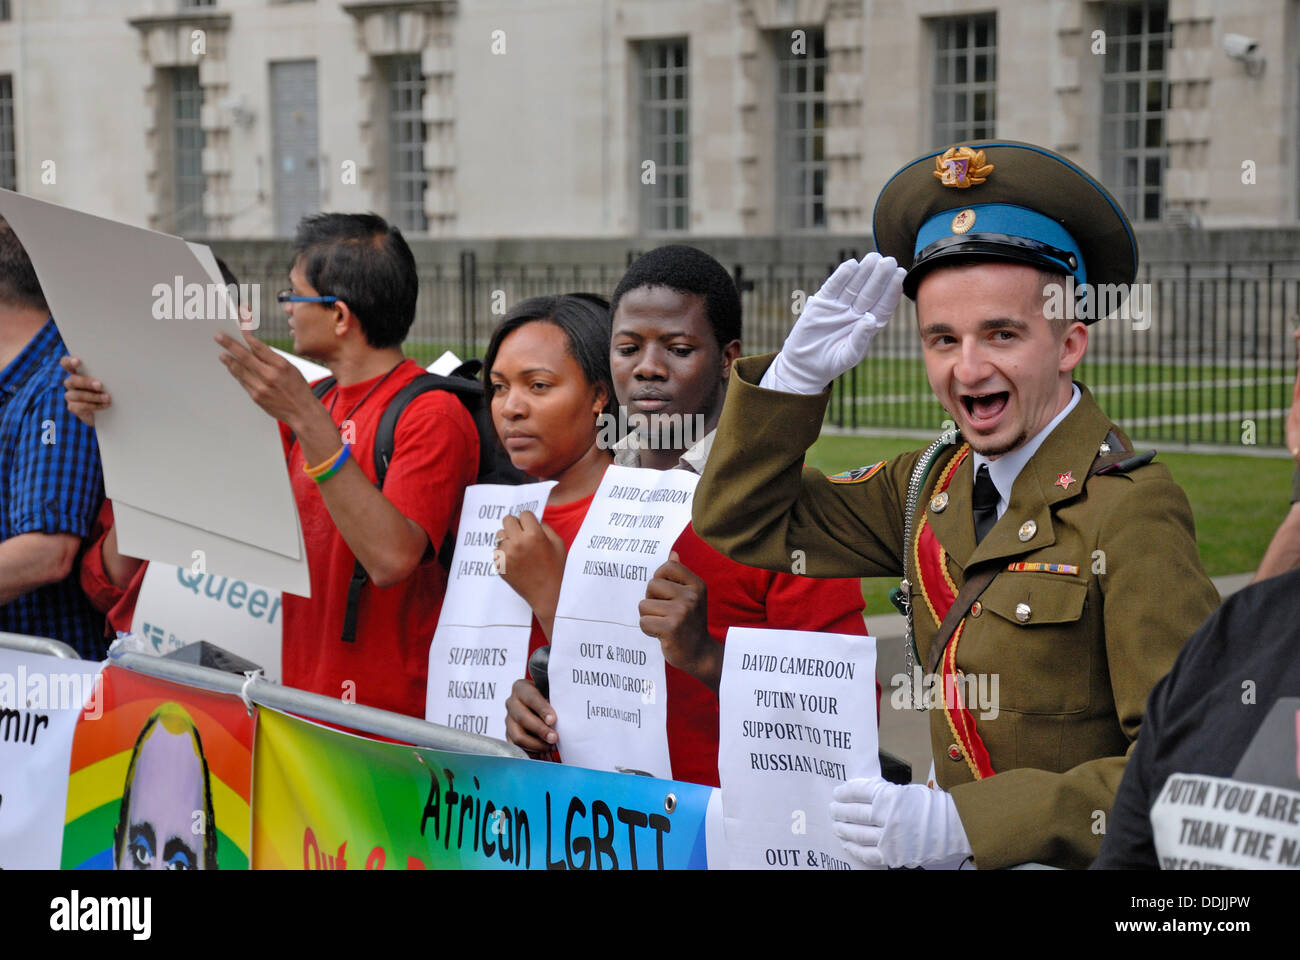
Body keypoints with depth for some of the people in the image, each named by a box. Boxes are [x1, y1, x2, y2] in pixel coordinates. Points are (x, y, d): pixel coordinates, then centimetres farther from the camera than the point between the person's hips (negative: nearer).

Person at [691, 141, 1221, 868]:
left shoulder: (1131, 512, -12)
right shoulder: (933, 484, 8)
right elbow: (746, 523, 18)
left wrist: (964, 823, -21)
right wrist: (801, 368, 5)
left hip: (1082, 866, -6)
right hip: (959, 861, 6)